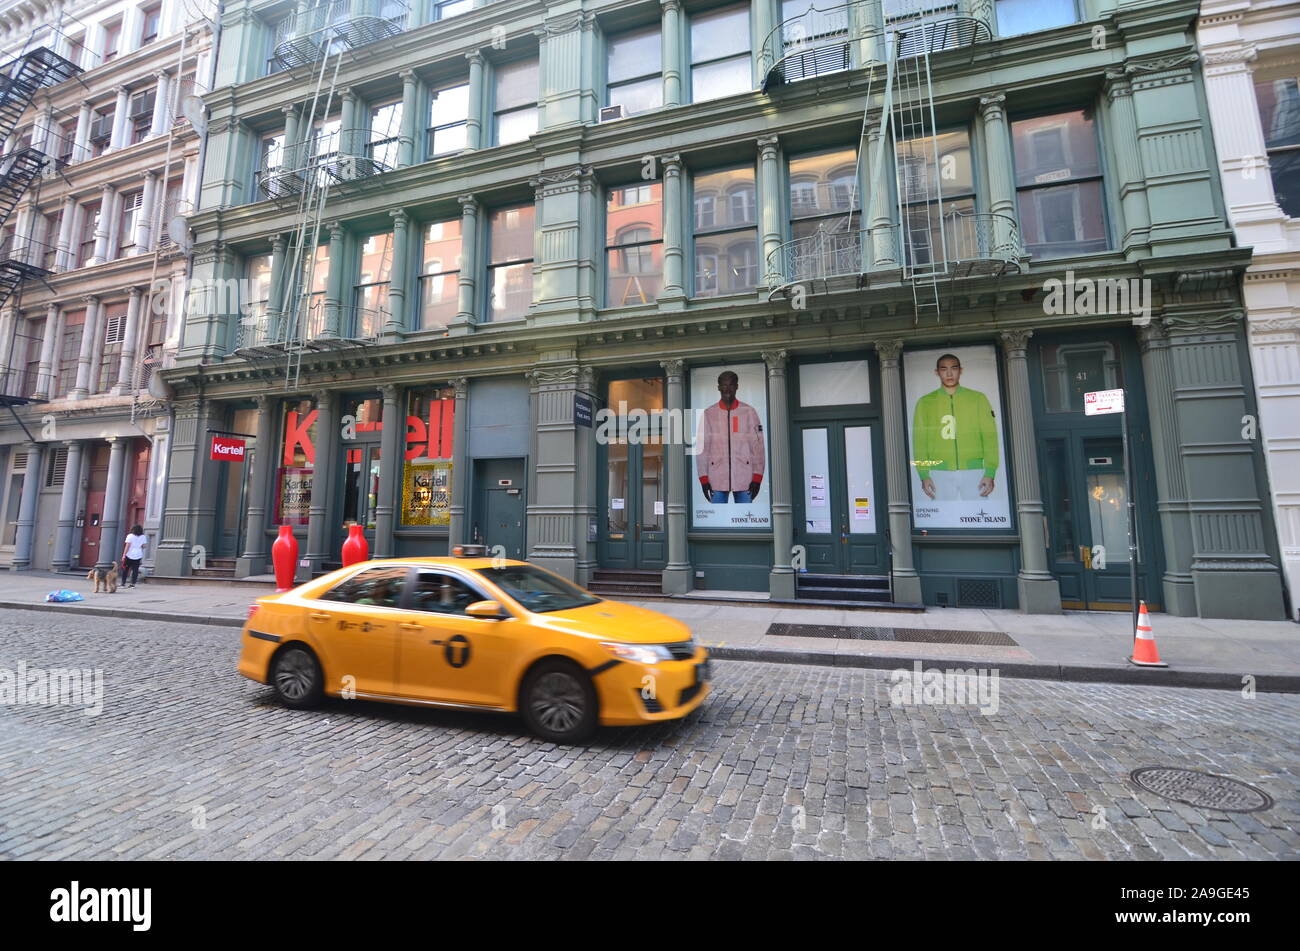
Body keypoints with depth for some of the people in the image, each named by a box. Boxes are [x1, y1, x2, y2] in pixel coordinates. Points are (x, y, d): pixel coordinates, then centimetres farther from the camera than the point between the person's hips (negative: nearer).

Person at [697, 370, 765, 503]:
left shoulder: (749, 412, 3)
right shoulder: (708, 414, 4)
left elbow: (757, 446, 2)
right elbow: (702, 447, 4)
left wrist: (757, 477, -3)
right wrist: (703, 478, -2)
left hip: (744, 477, 0)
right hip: (717, 478, 0)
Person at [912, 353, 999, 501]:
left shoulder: (978, 398, 7)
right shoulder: (925, 402, 6)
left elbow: (989, 437, 4)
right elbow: (920, 441, 4)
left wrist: (990, 473, -4)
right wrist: (924, 475, -3)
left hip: (974, 471, 0)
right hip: (940, 473, 0)